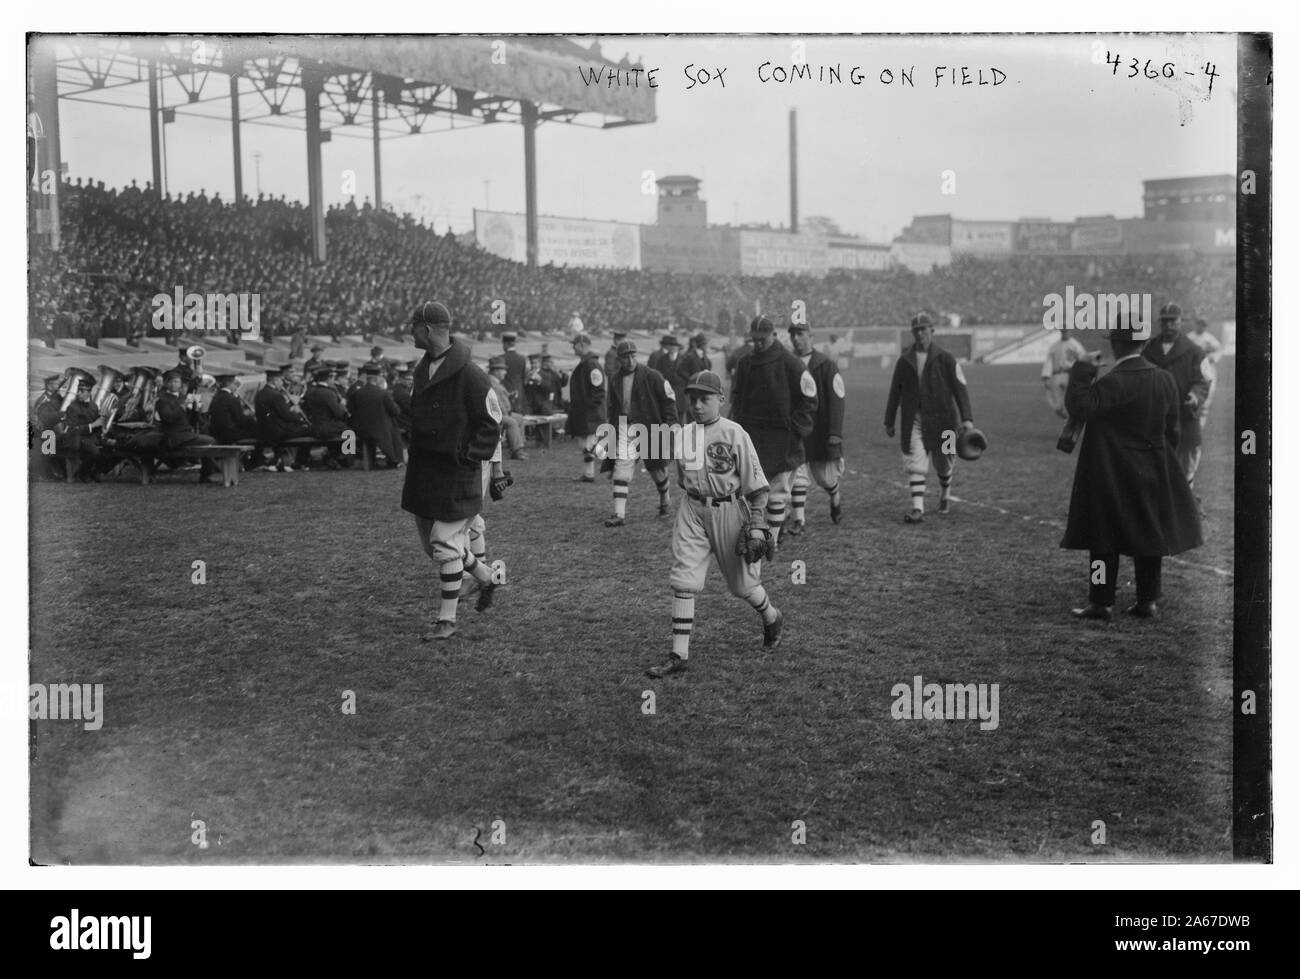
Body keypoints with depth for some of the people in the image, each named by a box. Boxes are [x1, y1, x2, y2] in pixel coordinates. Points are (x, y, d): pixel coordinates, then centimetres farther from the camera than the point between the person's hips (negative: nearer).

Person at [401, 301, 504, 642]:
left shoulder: (470, 374, -16)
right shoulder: (423, 369, 10)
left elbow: (491, 422, -11)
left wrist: (472, 457, -15)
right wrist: (413, 454, 12)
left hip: (457, 474, -8)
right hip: (423, 472, 9)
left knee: (446, 545, -6)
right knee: (433, 543, 15)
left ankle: (447, 620, 4)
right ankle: (485, 578, 37)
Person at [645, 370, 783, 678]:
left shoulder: (734, 434, -10)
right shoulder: (683, 435, 4)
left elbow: (756, 484, -10)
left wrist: (757, 527, -15)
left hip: (728, 510, -4)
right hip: (692, 511, 4)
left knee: (743, 582, 9)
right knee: (683, 580, -6)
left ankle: (772, 619, 41)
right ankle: (679, 655, -3)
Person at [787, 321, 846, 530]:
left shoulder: (826, 365, -5)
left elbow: (837, 401, -8)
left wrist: (835, 433, -15)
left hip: (821, 432, -1)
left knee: (825, 475, 10)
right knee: (797, 475, -8)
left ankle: (836, 501, 42)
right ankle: (798, 520, -4)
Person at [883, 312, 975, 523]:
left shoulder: (945, 359, -3)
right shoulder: (904, 361, 5)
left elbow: (960, 389, -6)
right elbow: (895, 393, 12)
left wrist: (967, 418, -15)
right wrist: (889, 422, 13)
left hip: (940, 419, -1)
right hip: (914, 421, 2)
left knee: (942, 463, 10)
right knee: (915, 463, -11)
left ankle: (945, 495, 40)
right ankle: (918, 509, -13)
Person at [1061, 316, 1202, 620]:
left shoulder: (1114, 383, -19)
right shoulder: (1166, 381, 2)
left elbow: (1078, 406, -24)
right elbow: (1172, 431, 9)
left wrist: (1082, 371, -13)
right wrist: (1163, 465, 20)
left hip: (1111, 475, -6)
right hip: (1152, 474, 6)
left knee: (1104, 539, 2)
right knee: (1148, 536, 12)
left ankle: (1101, 603, 6)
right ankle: (1147, 601, 18)